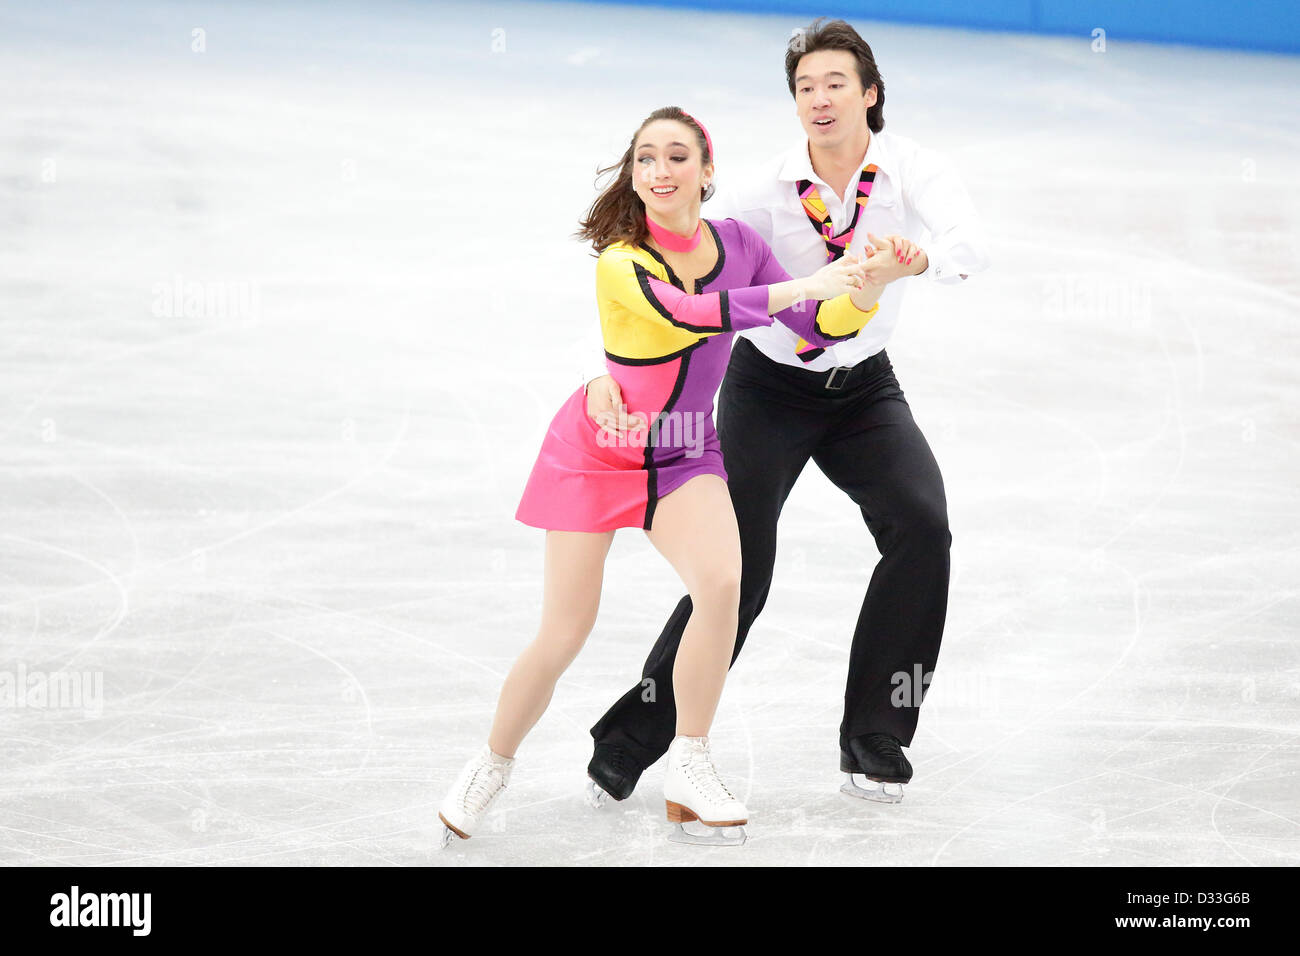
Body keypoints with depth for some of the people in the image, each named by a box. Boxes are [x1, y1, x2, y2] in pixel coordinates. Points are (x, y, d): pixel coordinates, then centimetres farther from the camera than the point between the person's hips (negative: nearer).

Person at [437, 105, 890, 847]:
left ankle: (690, 774, -9)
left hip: (685, 454, 3)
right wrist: (800, 287, -44)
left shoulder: (737, 243, -9)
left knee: (722, 584, -24)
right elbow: (690, 313, -42)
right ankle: (490, 771, 24)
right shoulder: (622, 265, -24)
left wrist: (864, 292, -25)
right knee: (564, 634, -2)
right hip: (597, 451, -3)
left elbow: (818, 331, -5)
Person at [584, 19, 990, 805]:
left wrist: (917, 261, -60)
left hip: (864, 386, 2)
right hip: (769, 387, -2)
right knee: (739, 566, -11)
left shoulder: (909, 168, -17)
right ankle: (632, 739, 5)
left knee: (922, 527, -18)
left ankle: (874, 738, -5)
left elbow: (970, 245, -36)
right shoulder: (770, 193, -20)